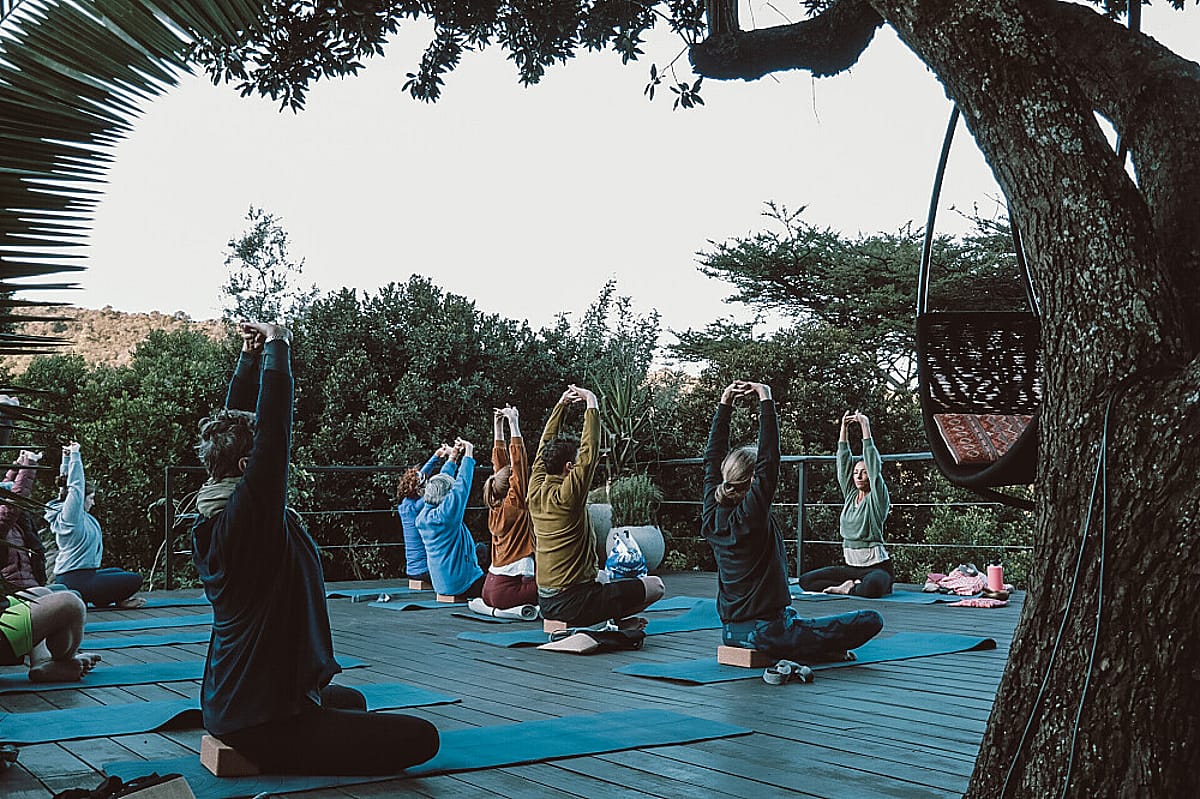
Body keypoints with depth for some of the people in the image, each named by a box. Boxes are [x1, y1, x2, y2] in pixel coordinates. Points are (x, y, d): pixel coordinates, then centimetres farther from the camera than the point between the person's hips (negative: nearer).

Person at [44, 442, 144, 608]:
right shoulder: (70, 514, -14)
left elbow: (66, 484, 20)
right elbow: (76, 484, -17)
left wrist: (67, 457, 20)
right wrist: (74, 454, -11)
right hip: (76, 581, -11)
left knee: (118, 572, 31)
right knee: (135, 579, -15)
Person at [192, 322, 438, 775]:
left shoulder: (214, 519, 2)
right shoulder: (249, 517, -23)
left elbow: (233, 427, 10)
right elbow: (274, 430, -25)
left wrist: (250, 357, 10)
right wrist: (276, 347, -14)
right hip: (267, 727, -10)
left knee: (350, 700, 35)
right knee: (420, 737, -9)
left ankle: (248, 753, 16)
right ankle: (273, 760, -5)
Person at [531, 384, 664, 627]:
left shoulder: (536, 492, 0)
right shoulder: (566, 496, -20)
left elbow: (545, 446, 11)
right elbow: (589, 452, -18)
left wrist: (562, 404, 13)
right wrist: (591, 404, -11)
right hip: (574, 604, -8)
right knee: (655, 586, 0)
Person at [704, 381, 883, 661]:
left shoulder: (712, 515, 1)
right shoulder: (752, 514, -17)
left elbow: (713, 459, 9)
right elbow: (769, 459, -18)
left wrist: (725, 402, 9)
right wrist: (765, 401, -14)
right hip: (766, 632, -7)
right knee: (871, 620, -15)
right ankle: (805, 653, -10)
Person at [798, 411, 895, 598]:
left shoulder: (876, 498, -3)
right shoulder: (850, 495, 12)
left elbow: (874, 464, -14)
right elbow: (844, 461, 9)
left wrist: (865, 427, -15)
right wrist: (844, 428, 4)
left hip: (877, 566, -6)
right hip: (851, 566, 6)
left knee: (872, 587, -41)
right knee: (805, 580, -7)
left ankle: (847, 589, -11)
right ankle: (854, 586, -9)